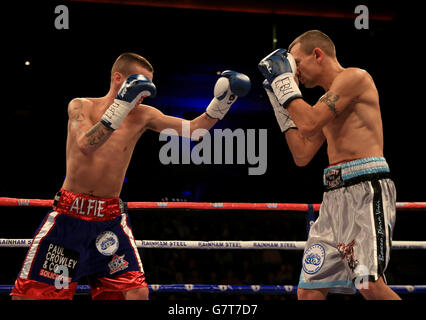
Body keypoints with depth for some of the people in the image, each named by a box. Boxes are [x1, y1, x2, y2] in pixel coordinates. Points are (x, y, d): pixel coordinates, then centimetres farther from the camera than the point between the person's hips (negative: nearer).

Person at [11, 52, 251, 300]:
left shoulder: (142, 116, 2)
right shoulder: (81, 106, -6)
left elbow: (193, 129, 2)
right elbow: (85, 145, -25)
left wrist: (223, 101, -12)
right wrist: (122, 106, -32)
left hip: (111, 218, 3)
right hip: (70, 214, -3)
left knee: (137, 292, -9)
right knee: (30, 292, -7)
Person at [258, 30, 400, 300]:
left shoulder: (355, 77, -3)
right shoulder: (329, 102, 24)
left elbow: (309, 123, -13)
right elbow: (302, 155, 21)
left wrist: (284, 80, 0)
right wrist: (279, 101, 22)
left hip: (367, 188, -9)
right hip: (335, 194, 9)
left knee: (370, 285, -22)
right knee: (309, 291, 1)